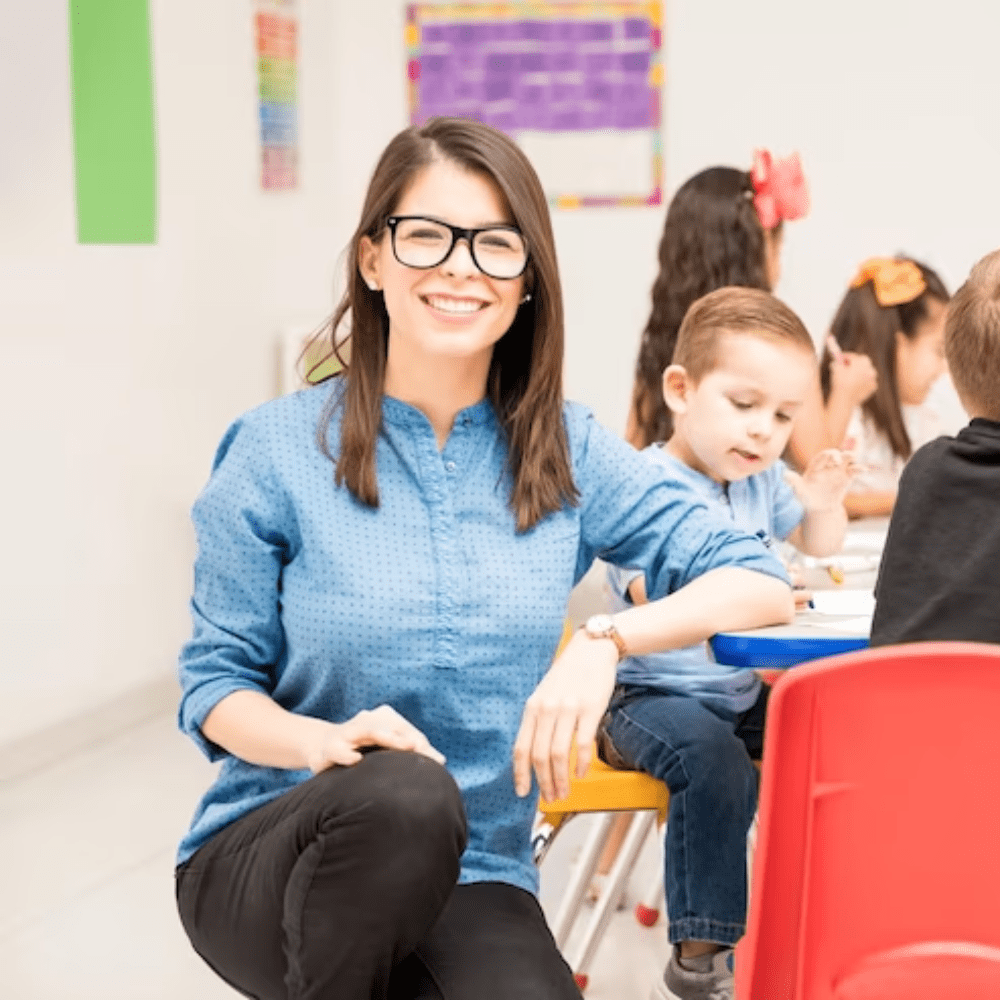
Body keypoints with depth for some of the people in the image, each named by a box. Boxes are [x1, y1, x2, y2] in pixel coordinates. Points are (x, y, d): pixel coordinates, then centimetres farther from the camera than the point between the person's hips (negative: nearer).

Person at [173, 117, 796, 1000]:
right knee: (407, 793, -35)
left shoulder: (568, 454, 3)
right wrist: (322, 740, -22)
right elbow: (216, 681, -1)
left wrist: (608, 639, -21)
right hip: (270, 856, -1)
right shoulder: (276, 452, -4)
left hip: (468, 881, 1)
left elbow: (762, 583, -3)